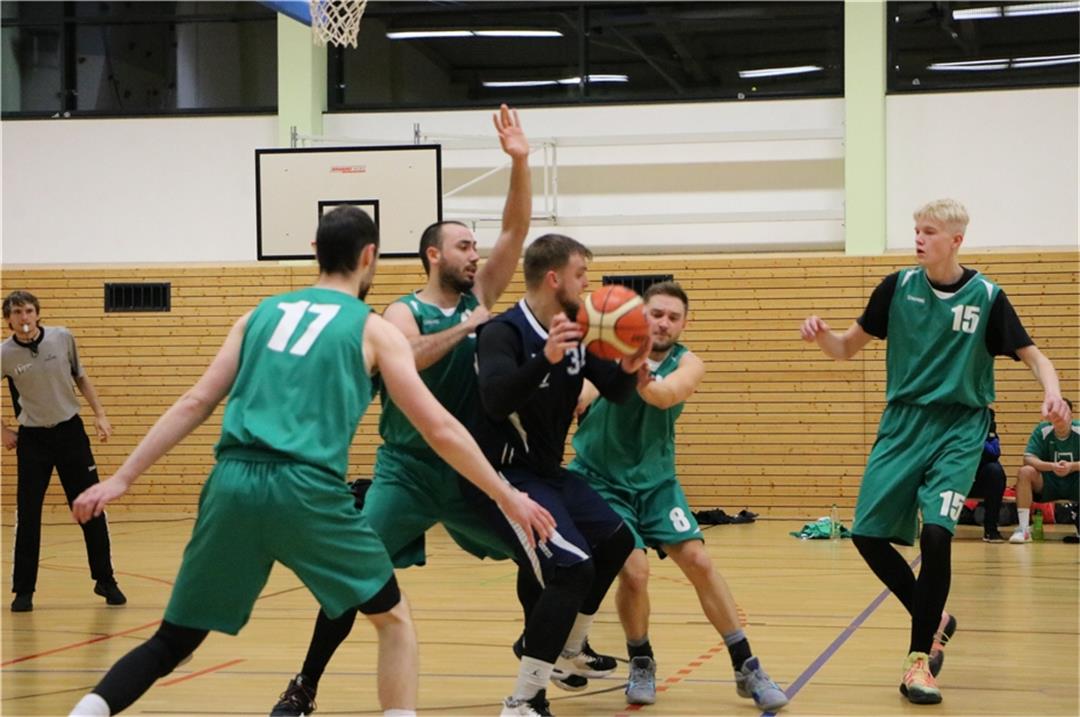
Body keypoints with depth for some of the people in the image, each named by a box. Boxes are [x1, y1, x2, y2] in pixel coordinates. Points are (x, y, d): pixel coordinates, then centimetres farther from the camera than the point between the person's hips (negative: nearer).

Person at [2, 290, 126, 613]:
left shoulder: (62, 338, -6)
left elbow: (80, 377, 9)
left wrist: (100, 414, 5)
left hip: (70, 431, 1)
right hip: (32, 439, -1)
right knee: (27, 516, -2)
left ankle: (105, 581, 18)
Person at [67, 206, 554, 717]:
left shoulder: (261, 314, 20)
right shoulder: (373, 330, 10)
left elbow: (195, 404, 14)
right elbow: (439, 430, 8)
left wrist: (122, 479, 15)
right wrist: (506, 496, 16)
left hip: (233, 484, 4)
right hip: (307, 491, -3)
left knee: (173, 641, 13)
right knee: (393, 619, 17)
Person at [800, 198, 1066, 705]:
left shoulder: (986, 296, -4)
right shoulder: (898, 287, 1)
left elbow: (1033, 356, -1)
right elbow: (846, 348, 7)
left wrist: (1052, 393, -22)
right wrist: (821, 334, -16)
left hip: (958, 431, -3)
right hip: (902, 425, 3)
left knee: (936, 533, -21)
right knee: (868, 534, -4)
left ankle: (919, 658, -6)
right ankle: (935, 620, 20)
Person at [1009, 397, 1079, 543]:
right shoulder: (1042, 431, -7)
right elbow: (1028, 459, -16)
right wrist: (1051, 466, -33)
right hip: (1047, 484, 1)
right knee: (1025, 472, -27)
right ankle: (1023, 529, -26)